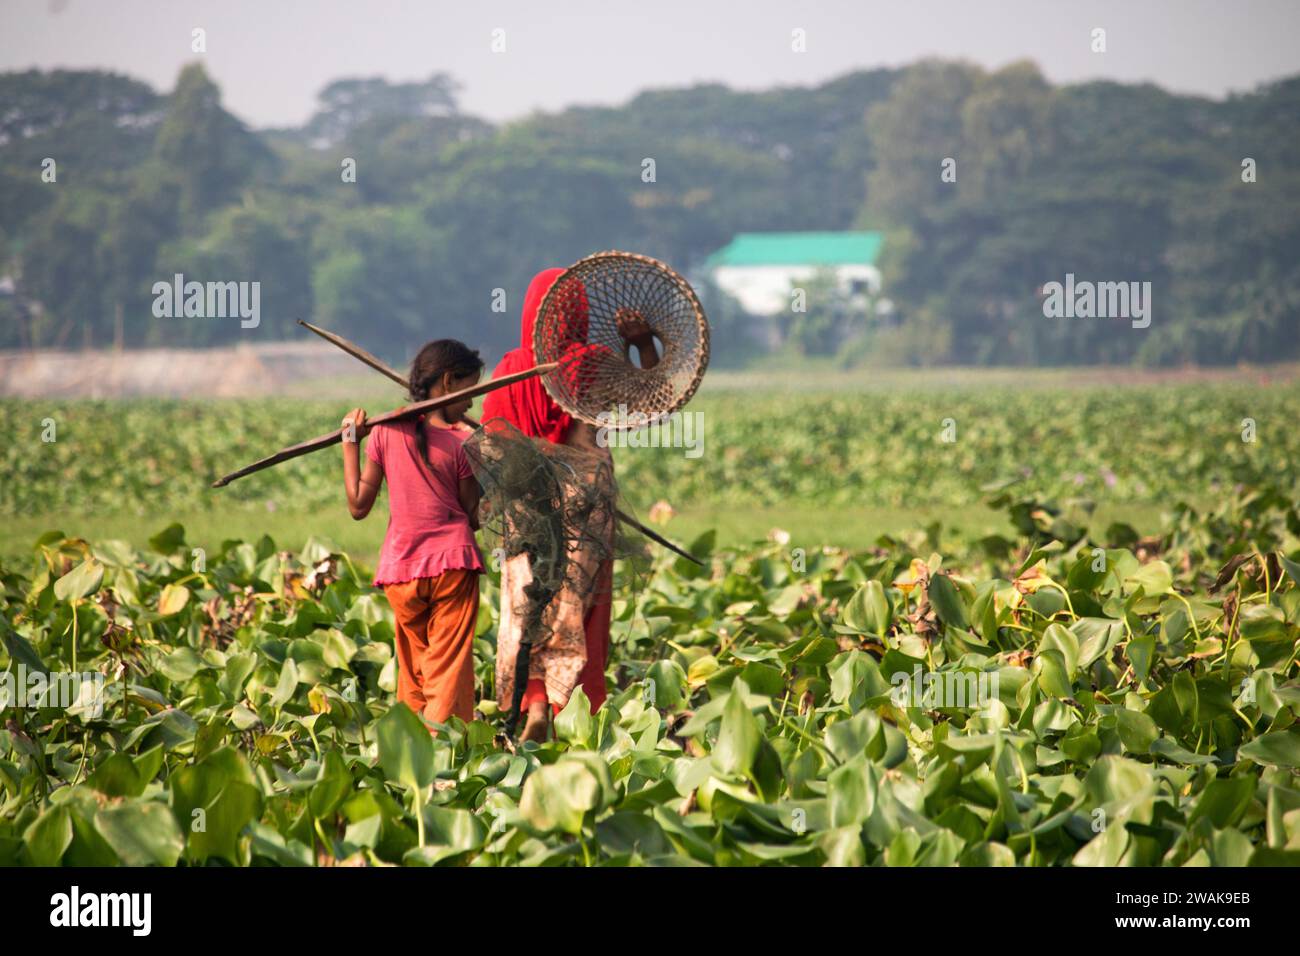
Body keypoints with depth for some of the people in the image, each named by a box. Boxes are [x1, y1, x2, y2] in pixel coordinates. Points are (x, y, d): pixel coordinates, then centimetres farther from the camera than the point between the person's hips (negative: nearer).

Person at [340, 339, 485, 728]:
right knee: (449, 672, -2)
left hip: (400, 568, 3)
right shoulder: (461, 443, -5)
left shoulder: (386, 432, 2)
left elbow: (358, 505, 5)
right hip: (452, 563, -3)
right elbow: (474, 517, 3)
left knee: (413, 672, 15)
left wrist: (350, 442, 10)